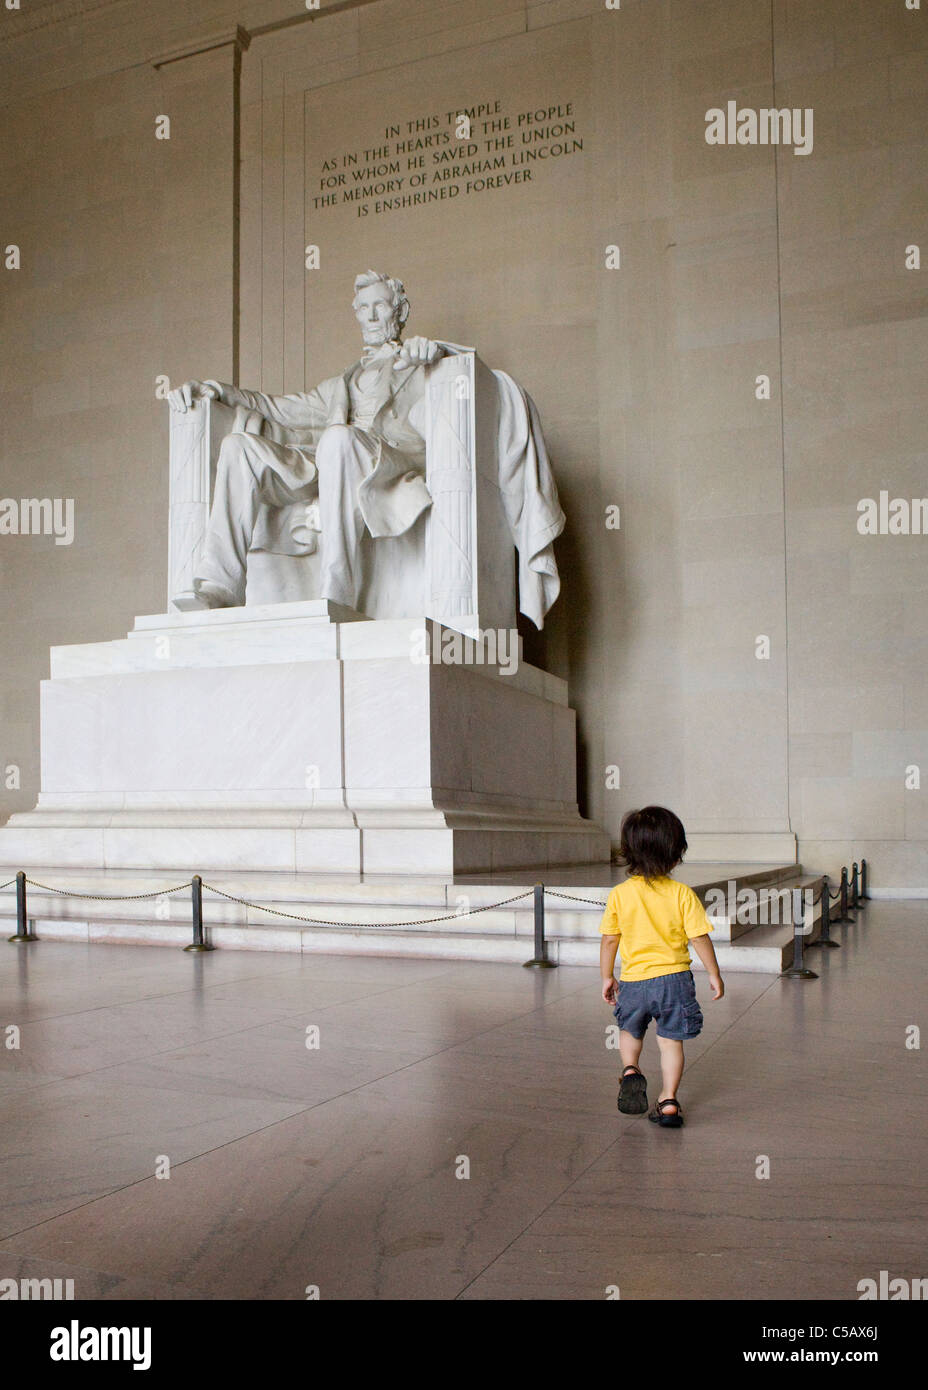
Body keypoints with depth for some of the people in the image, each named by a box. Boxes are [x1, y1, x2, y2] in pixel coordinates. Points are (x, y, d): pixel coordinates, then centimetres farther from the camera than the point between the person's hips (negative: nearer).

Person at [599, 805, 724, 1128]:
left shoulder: (619, 894, -7)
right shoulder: (682, 894, -10)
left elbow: (609, 940, -1)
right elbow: (699, 937, -7)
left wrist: (607, 977, 11)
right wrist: (714, 974, 5)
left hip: (633, 980, 1)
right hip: (673, 978, -1)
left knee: (630, 1031, 25)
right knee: (671, 1040, 9)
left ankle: (630, 1070, 3)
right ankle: (669, 1101, 8)